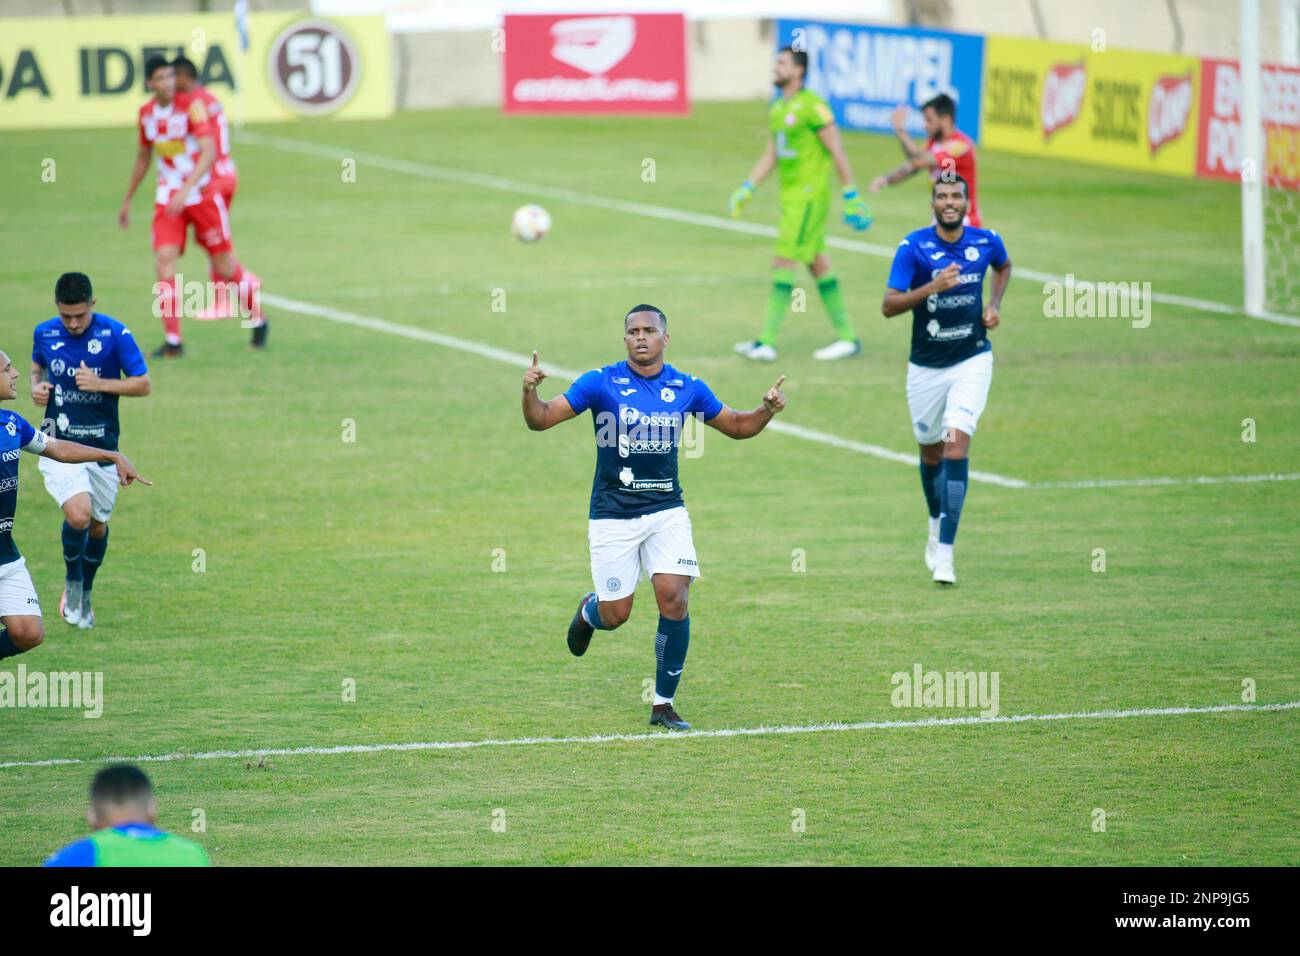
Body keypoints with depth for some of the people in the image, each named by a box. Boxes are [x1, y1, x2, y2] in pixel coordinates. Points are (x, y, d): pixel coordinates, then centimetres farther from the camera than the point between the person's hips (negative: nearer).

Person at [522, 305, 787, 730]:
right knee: (615, 615, 0)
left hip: (667, 512, 2)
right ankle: (588, 610, 41)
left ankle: (663, 704, 0)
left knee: (674, 599, -14)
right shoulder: (601, 383, -7)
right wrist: (530, 391, -32)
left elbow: (736, 426, 16)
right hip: (613, 515, -2)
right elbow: (541, 419, -11)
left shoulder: (687, 388, 2)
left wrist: (767, 410, -4)